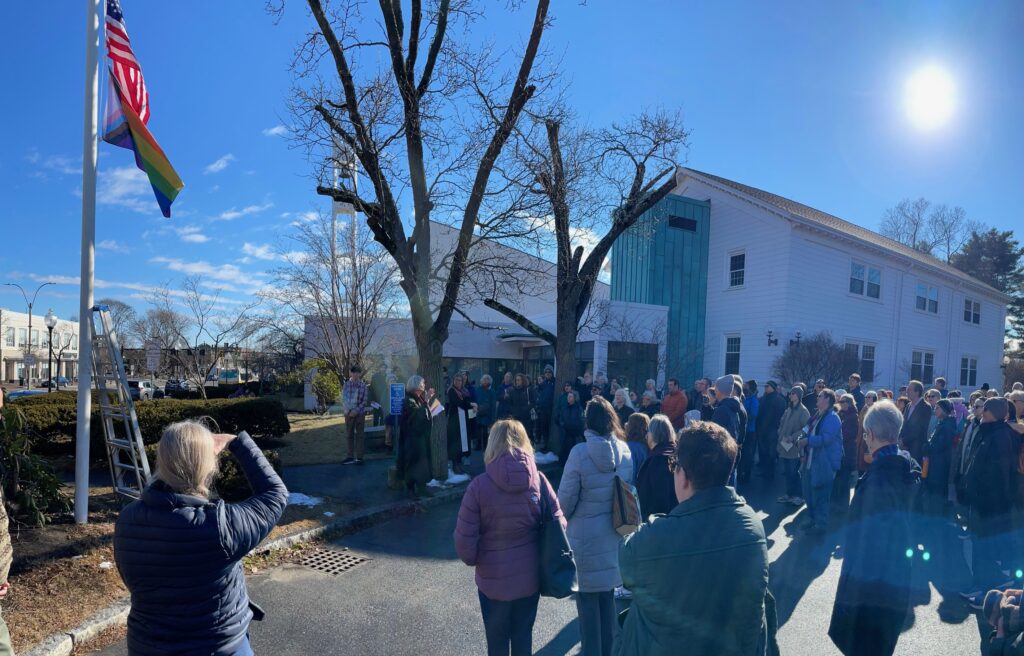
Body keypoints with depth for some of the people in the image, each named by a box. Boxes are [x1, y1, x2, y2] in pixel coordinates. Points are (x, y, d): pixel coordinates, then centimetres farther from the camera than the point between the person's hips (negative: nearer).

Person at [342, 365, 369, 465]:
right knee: (349, 435, 9)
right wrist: (348, 410, -12)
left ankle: (359, 457, 6)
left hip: (360, 413, -2)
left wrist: (356, 410, -13)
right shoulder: (346, 384, 1)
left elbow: (365, 401, -4)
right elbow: (343, 399, -1)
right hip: (349, 413, 2)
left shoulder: (364, 386, -3)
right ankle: (350, 457, 18)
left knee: (360, 435, 2)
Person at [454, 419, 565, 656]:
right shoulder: (538, 480, -11)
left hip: (494, 579, -2)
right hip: (530, 576, 2)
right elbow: (558, 523, -7)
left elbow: (464, 538, -15)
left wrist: (473, 560, 5)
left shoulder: (480, 485, -18)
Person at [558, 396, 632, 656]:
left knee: (587, 599, 11)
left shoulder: (580, 453, -21)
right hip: (614, 534, 5)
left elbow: (565, 499, -14)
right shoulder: (625, 450, -5)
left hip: (586, 537, -5)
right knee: (607, 596, 20)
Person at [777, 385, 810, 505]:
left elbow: (805, 428, -14)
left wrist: (792, 438, -16)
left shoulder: (803, 411, -9)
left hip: (794, 447, -6)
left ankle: (799, 496, 11)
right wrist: (781, 436, 2)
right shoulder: (788, 409, 11)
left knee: (794, 472, -1)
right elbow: (781, 424, 17)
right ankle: (789, 494, 20)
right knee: (787, 472, 10)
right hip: (784, 446, 6)